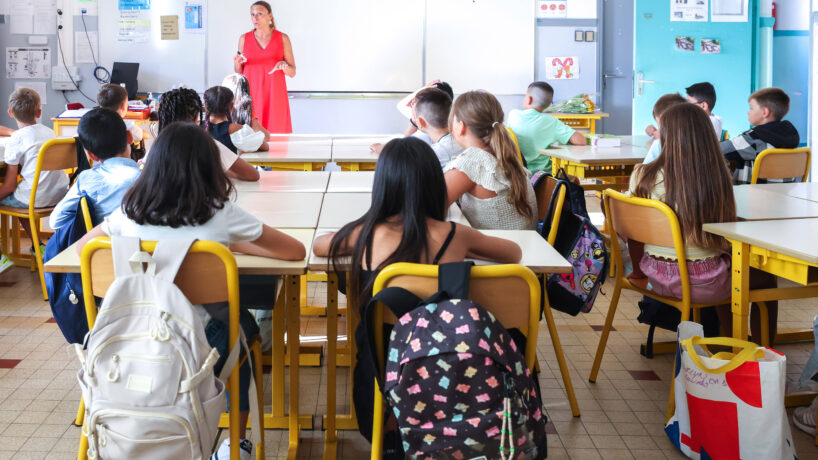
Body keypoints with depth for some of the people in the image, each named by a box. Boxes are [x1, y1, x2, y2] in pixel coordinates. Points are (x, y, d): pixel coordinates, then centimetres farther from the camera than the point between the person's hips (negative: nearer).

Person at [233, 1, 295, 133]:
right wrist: (237, 63, -6)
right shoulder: (244, 39, 8)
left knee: (276, 134, -7)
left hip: (274, 94, -1)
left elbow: (292, 72, 7)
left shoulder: (282, 38, 5)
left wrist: (284, 66, -14)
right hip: (251, 94, 1)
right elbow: (239, 73, 14)